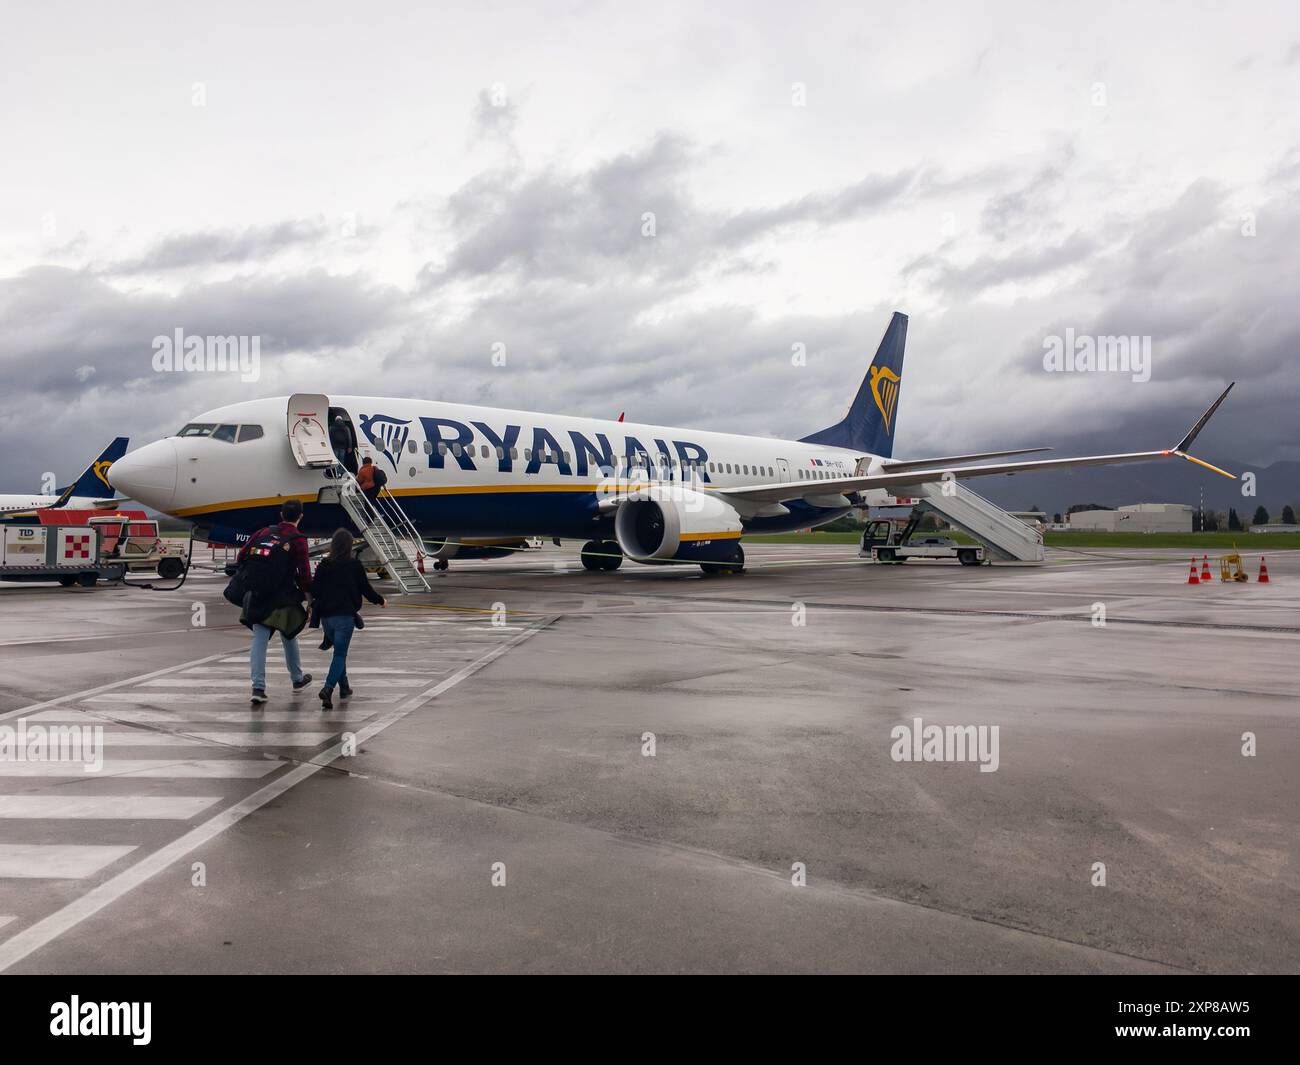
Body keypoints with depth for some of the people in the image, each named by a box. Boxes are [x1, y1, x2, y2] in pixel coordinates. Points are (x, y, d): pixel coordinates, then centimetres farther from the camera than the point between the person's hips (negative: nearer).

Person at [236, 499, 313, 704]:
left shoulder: (264, 532, 8)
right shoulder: (298, 540, -7)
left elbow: (242, 555, 10)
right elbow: (304, 572, -12)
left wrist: (249, 578, 21)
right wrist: (309, 593, 1)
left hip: (255, 596, 3)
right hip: (283, 598, -3)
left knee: (259, 639, 3)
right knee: (289, 636, 16)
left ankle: (258, 687, -7)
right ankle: (297, 680, 32)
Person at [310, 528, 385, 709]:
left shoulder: (324, 564, 2)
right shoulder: (355, 564, -4)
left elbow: (314, 590, 4)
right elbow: (366, 588, 1)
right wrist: (380, 600, 18)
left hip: (326, 615, 4)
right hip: (345, 616, -4)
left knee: (339, 652, 22)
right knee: (340, 654, -2)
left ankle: (344, 687, 30)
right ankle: (328, 689, -22)